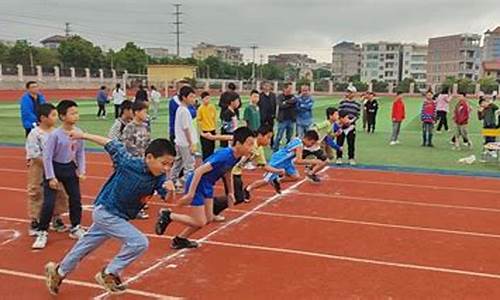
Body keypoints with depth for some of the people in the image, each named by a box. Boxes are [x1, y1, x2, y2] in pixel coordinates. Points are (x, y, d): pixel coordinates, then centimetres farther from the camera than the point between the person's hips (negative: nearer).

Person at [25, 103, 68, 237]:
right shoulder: (34, 134, -15)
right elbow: (34, 155, -17)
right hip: (39, 170, -5)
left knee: (59, 194, 13)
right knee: (36, 195, 5)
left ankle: (56, 219, 29)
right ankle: (34, 222, 18)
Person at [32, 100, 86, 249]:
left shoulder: (78, 132, -8)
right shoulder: (55, 135, -22)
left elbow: (80, 152, 5)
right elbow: (47, 156, -17)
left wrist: (81, 171, 0)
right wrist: (51, 177, -17)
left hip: (70, 168, 5)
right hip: (54, 168, -5)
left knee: (76, 199, 10)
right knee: (49, 203, -7)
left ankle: (75, 228, 28)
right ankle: (42, 233, 8)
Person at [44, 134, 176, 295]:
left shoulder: (159, 178, -14)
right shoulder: (128, 162, -27)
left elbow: (168, 198, -17)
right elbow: (110, 144, -17)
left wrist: (170, 190, -40)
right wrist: (83, 136, -7)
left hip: (119, 216, 6)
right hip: (105, 212, -6)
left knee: (87, 245, 24)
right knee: (139, 243, -15)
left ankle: (59, 271, 47)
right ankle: (109, 274, 5)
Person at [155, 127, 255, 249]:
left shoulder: (236, 157, -4)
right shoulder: (224, 155, -30)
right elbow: (199, 171, -31)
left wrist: (231, 193, 17)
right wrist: (190, 194, -28)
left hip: (207, 186, 9)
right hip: (196, 184, -9)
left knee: (208, 219, 12)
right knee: (200, 222, -3)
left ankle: (180, 239, 27)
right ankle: (167, 215, 13)